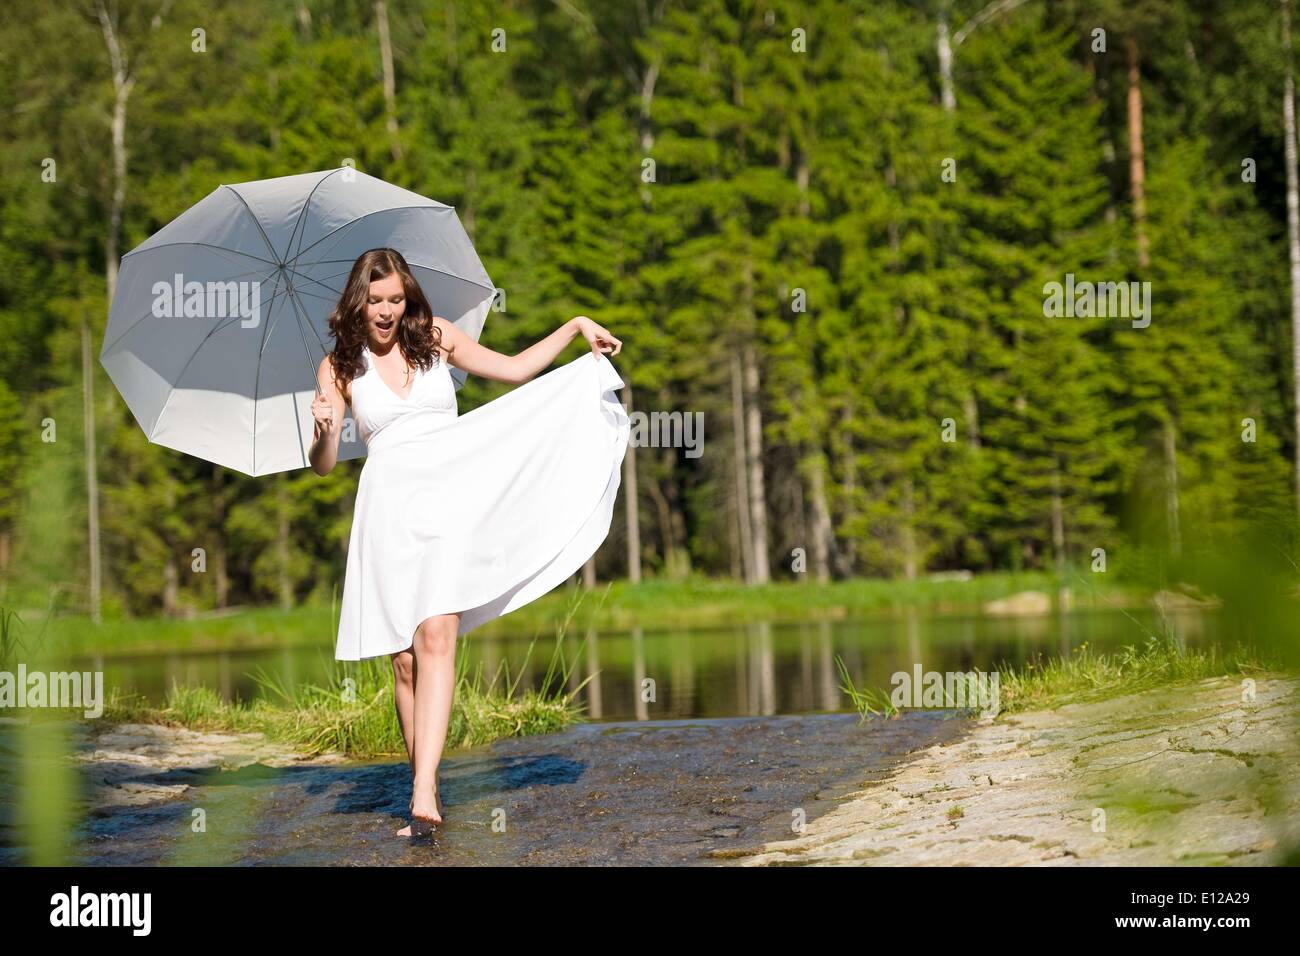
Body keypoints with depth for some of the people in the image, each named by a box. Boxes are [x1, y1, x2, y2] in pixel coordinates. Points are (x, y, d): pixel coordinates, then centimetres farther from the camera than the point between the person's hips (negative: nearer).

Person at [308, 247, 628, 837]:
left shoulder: (435, 338, 11)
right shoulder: (340, 367, 8)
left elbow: (514, 369, 20)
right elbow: (323, 466, 4)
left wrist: (575, 327, 15)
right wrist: (324, 429, -18)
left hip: (449, 498, -1)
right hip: (389, 502, 1)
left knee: (435, 637, -19)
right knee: (405, 657, -2)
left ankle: (423, 794, -30)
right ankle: (425, 801, 6)